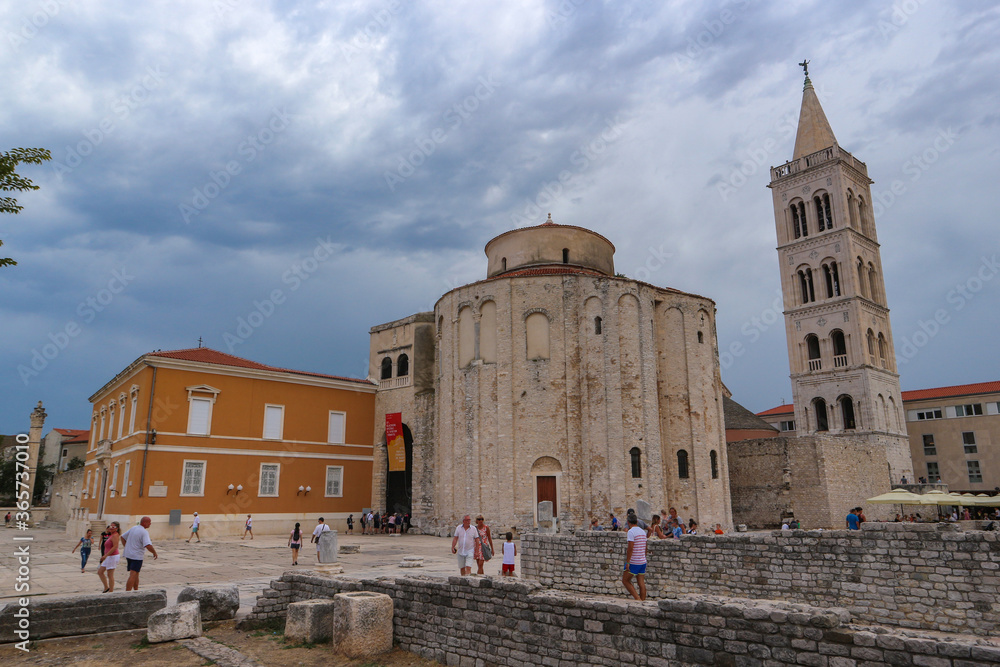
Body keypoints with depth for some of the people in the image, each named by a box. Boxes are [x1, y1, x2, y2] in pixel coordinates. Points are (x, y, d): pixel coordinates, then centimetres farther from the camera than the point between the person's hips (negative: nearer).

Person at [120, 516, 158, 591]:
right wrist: (155, 553, -12)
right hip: (137, 556, -9)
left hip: (128, 554, 9)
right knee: (133, 575, -9)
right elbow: (148, 546, -27)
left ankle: (136, 590, 29)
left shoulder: (133, 528, 8)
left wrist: (126, 547, 23)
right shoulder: (144, 532, -18)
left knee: (136, 574, 20)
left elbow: (123, 537, 18)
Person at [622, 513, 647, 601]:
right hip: (643, 561, 7)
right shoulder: (643, 532, 11)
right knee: (641, 583, 7)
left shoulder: (631, 532, -13)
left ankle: (637, 598, -4)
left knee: (625, 580, 4)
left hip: (633, 562, -7)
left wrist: (627, 562, -17)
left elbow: (630, 548, -20)